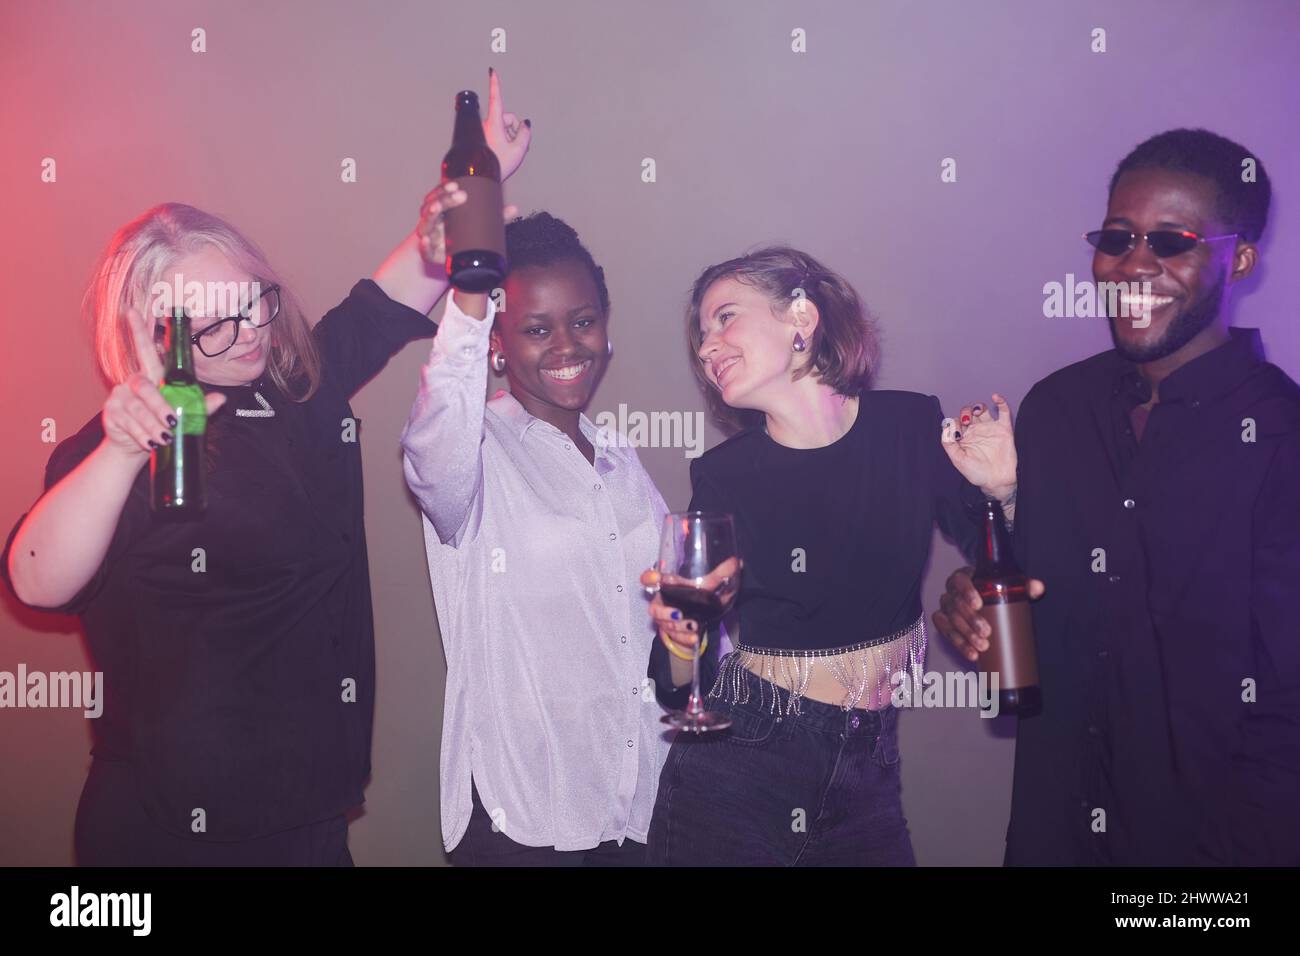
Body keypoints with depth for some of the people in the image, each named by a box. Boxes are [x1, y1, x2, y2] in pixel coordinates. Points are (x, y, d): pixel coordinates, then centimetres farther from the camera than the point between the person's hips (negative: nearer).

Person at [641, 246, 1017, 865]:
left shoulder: (912, 425, -7)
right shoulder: (722, 476, -10)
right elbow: (681, 687, -6)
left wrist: (1000, 491, -13)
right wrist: (681, 640, -27)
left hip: (867, 777, 2)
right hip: (735, 771, -1)